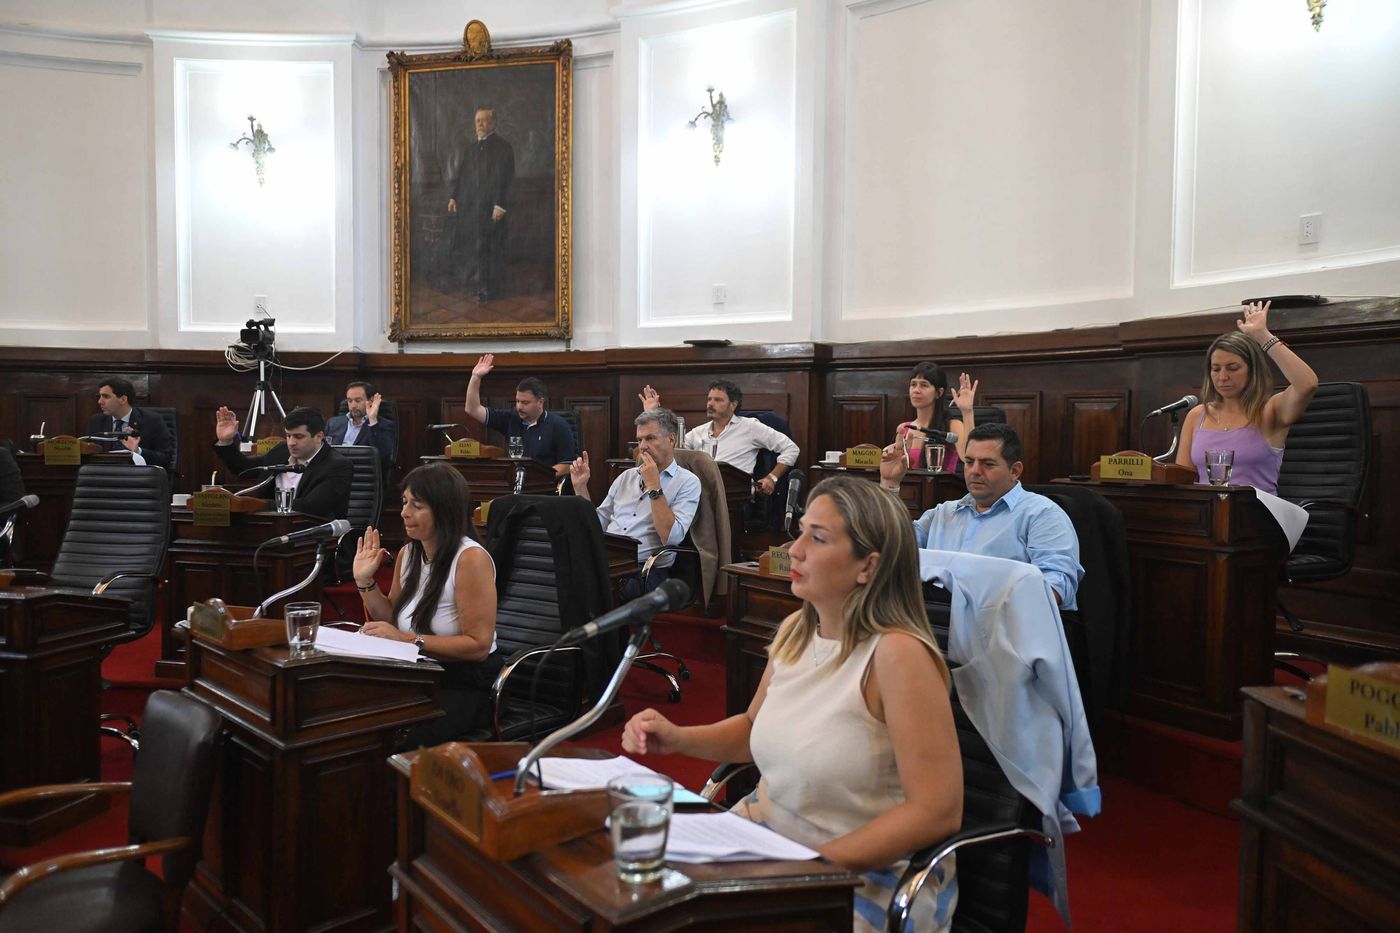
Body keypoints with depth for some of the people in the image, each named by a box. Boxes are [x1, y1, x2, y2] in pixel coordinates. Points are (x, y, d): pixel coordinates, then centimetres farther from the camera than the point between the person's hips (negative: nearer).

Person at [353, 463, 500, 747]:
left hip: (468, 688, -6)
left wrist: (409, 639, -21)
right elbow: (394, 622, 17)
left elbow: (478, 645, -18)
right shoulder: (407, 554, 8)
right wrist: (365, 581, 5)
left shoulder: (471, 558, -15)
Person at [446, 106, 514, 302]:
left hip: (490, 206, -7)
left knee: (487, 247, -2)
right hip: (469, 205, 7)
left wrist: (500, 205, -19)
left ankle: (490, 289, 9)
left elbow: (505, 179, -13)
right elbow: (461, 175, 21)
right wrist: (454, 197, 13)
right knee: (469, 244, 7)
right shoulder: (471, 149, 15)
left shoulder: (502, 148, -6)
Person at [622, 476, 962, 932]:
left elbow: (937, 811, -22)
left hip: (869, 874, -6)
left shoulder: (897, 654, -23)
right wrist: (677, 738, -2)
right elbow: (756, 726, 16)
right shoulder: (794, 630, -1)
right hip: (767, 833, 6)